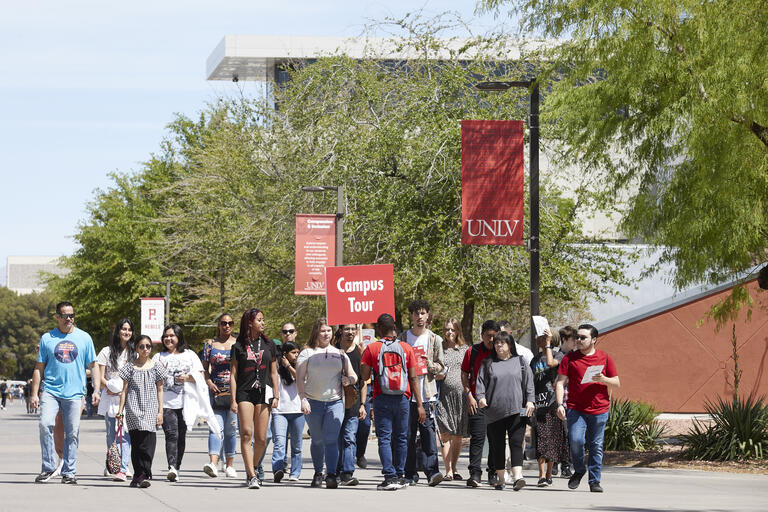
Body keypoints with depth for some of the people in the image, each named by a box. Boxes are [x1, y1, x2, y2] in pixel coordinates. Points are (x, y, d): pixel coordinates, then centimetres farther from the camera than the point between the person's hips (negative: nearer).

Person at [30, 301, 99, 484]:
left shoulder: (84, 338, 9)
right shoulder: (47, 338, 9)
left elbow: (93, 366, 13)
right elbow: (39, 368, 11)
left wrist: (96, 390, 3)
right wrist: (34, 393, 4)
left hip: (74, 393, 0)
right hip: (51, 391, 0)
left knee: (72, 433, 0)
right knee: (45, 424, -18)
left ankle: (69, 472, 8)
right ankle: (48, 468, -8)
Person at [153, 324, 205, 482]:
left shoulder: (190, 355, 14)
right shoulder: (158, 357, 16)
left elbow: (200, 376, 8)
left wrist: (188, 378, -10)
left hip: (184, 402, 1)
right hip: (166, 402, -1)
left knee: (181, 436, 2)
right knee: (171, 434, -15)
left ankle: (177, 467, 14)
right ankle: (172, 468, -26)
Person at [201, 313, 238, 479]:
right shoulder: (210, 344, 9)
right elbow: (204, 367, 10)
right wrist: (209, 383, -7)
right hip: (216, 391, -1)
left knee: (231, 429, 4)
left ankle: (229, 465, 15)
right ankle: (213, 463, -27)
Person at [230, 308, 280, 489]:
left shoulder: (269, 345, 12)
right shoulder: (238, 347, 4)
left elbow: (274, 373, 15)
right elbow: (233, 375, 4)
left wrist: (276, 396, 8)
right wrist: (233, 400, -3)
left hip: (263, 394, 2)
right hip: (244, 393, -2)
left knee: (261, 439, -1)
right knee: (246, 433, -15)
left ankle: (250, 469, 21)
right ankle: (252, 476, -17)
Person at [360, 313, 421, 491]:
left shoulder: (371, 348, -3)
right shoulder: (406, 348, 2)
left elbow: (364, 376, -1)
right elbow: (413, 378, 2)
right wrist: (419, 404, 5)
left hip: (382, 399, -2)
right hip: (402, 398, 2)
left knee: (384, 438, -1)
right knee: (401, 438, 12)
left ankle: (390, 476, -11)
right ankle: (400, 476, 16)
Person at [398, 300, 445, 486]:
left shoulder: (434, 339, 8)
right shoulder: (403, 338, 9)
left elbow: (441, 366, 10)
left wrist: (429, 364, -9)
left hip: (427, 393, -1)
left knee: (428, 431, -8)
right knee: (408, 434, 1)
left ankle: (432, 471, -10)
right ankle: (410, 474, 6)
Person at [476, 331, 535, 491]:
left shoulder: (520, 362, 13)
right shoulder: (488, 363, 13)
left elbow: (528, 382, 11)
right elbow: (480, 381, 8)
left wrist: (529, 400, 0)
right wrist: (481, 397, -9)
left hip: (516, 410, -1)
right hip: (494, 411, 1)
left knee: (516, 442, -12)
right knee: (497, 445, 4)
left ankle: (517, 476, -23)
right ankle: (500, 479, 12)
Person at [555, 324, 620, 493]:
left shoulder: (604, 358, 7)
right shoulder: (570, 358, 6)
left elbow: (616, 384, 10)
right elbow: (560, 382, 5)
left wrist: (604, 380, -11)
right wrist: (560, 404, -8)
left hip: (599, 410, 1)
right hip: (576, 408, -1)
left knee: (596, 446, 3)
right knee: (576, 440, -17)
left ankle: (594, 481, 12)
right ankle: (579, 471, 8)